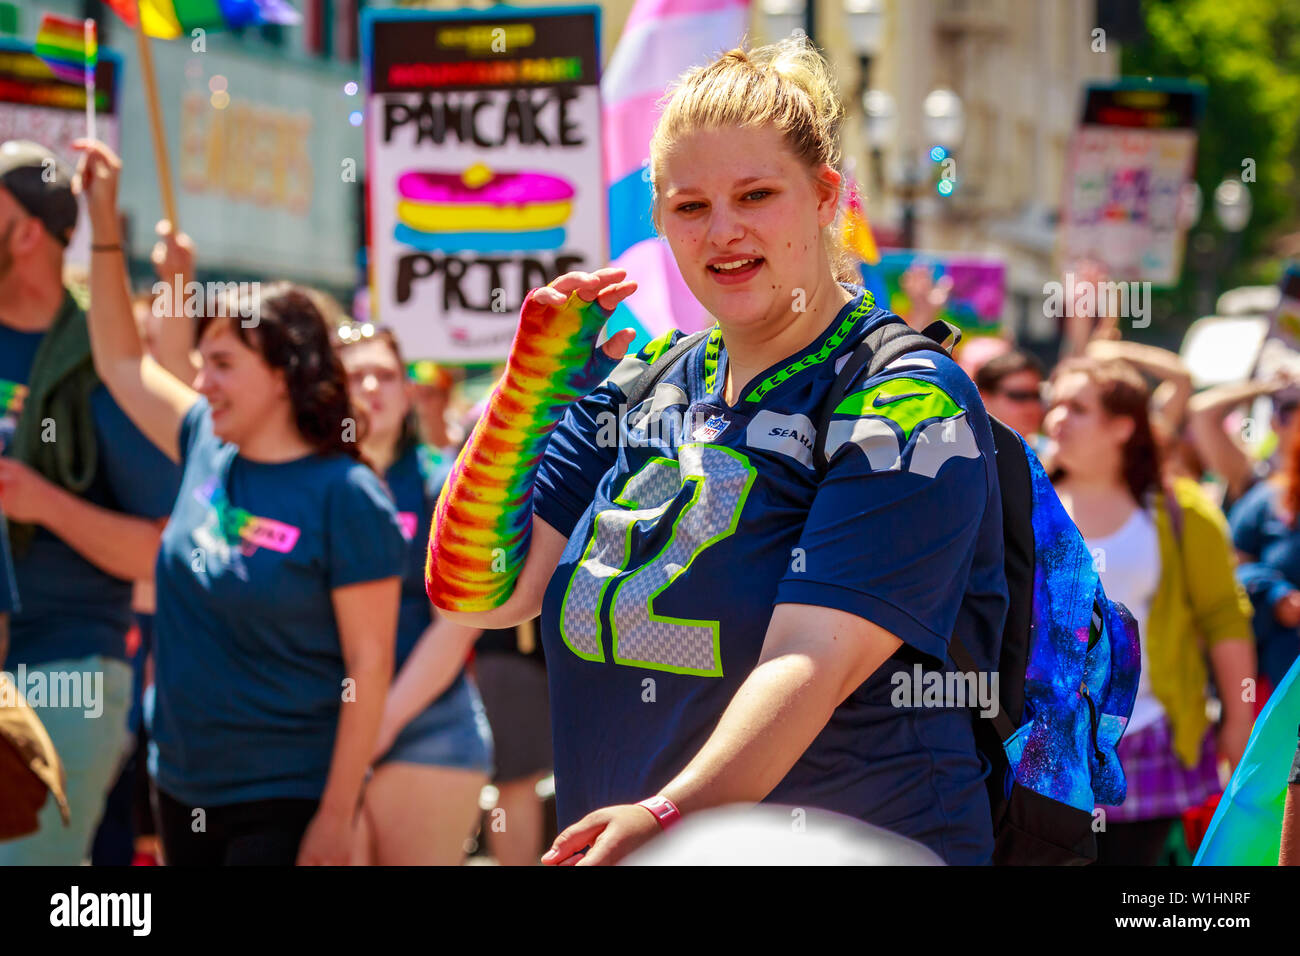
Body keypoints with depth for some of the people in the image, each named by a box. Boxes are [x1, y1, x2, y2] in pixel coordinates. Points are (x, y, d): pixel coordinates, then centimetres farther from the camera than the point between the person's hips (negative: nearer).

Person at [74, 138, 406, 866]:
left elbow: (369, 662, -14)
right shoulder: (207, 448, 6)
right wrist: (105, 222, 13)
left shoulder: (346, 498, -13)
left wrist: (337, 818, -17)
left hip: (285, 804, -7)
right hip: (184, 790, 7)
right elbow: (122, 361, 19)